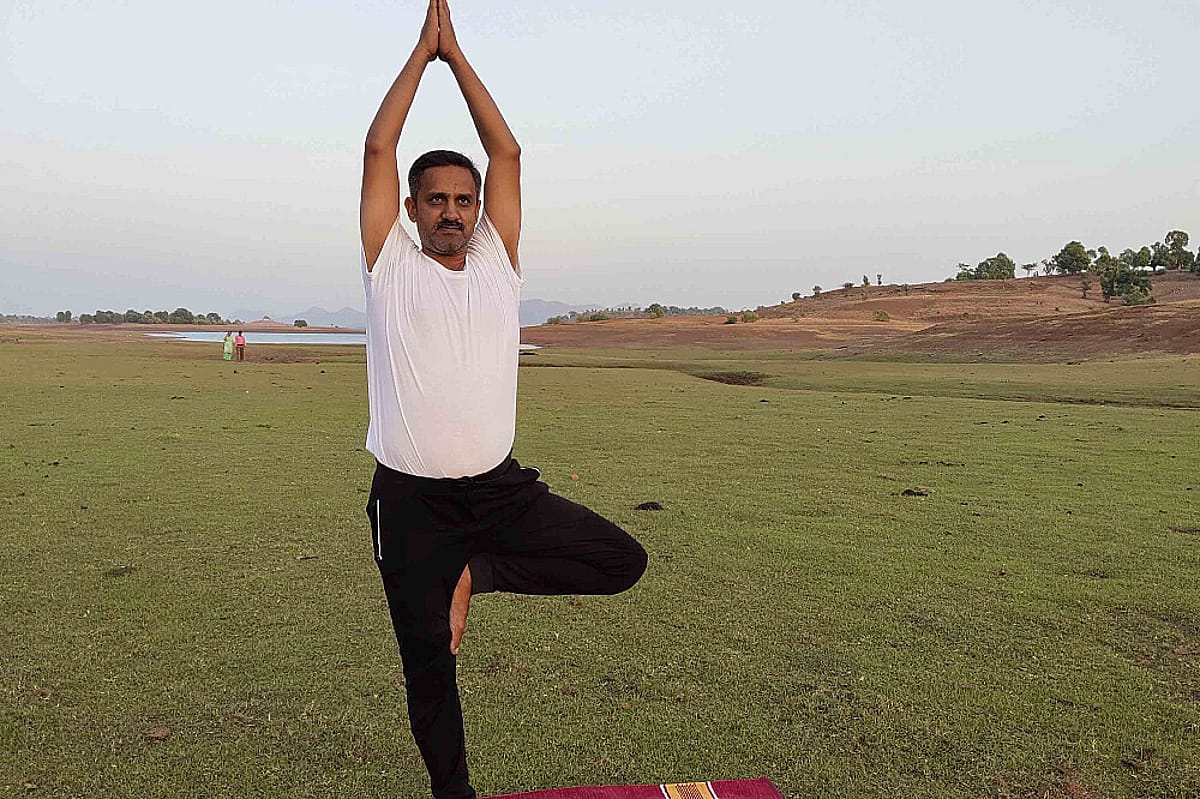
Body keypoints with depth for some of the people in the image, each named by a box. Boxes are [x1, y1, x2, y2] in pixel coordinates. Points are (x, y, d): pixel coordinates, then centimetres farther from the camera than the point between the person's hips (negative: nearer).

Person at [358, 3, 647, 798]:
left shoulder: (498, 261, 7)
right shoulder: (391, 264, 1)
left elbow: (508, 152, 3)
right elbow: (378, 148, -4)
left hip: (501, 486, 3)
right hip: (411, 497, -2)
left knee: (623, 561, -7)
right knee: (428, 661, 9)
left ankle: (476, 572, 9)